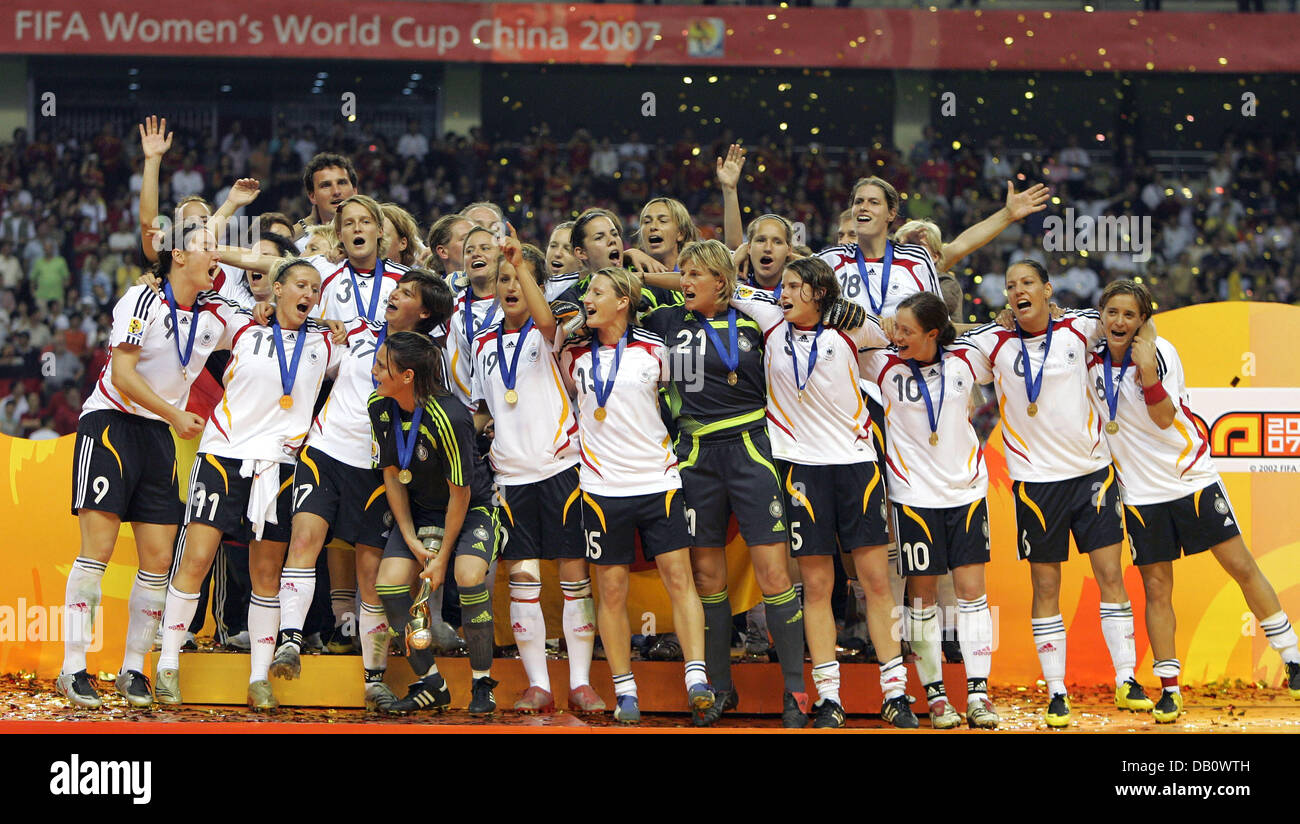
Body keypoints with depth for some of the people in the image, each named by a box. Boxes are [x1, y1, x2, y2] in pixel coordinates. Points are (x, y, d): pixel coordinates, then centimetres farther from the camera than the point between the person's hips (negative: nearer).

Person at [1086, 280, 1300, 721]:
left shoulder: (1159, 352, -10)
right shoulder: (1092, 357, -1)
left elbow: (1164, 418, -18)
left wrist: (1147, 373, -32)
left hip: (1193, 479, -2)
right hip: (1141, 493, 2)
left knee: (1241, 566, -1)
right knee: (1156, 588, 0)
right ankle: (1169, 690, 6)